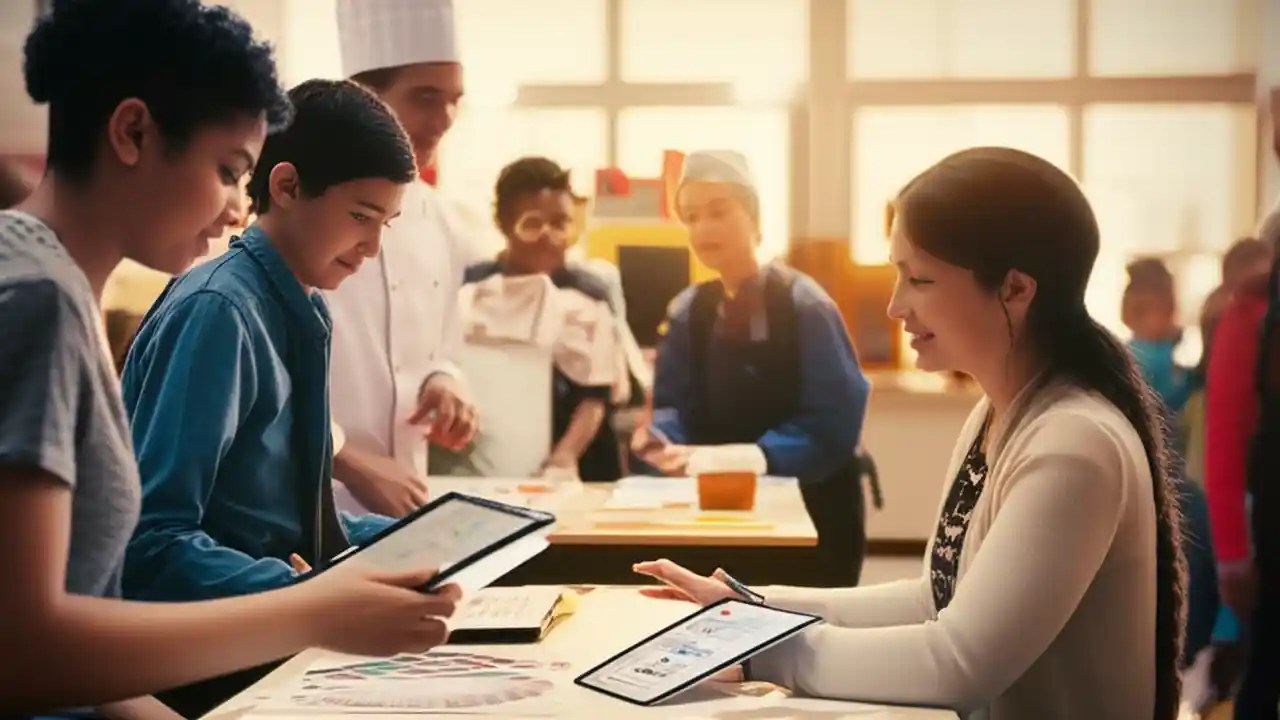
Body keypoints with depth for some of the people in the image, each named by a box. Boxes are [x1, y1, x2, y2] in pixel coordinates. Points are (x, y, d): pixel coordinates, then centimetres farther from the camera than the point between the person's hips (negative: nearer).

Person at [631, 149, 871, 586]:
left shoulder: (803, 304, -13)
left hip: (810, 512, -4)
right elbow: (676, 407, 0)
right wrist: (660, 439, -23)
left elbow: (832, 422, -18)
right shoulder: (686, 312, 4)